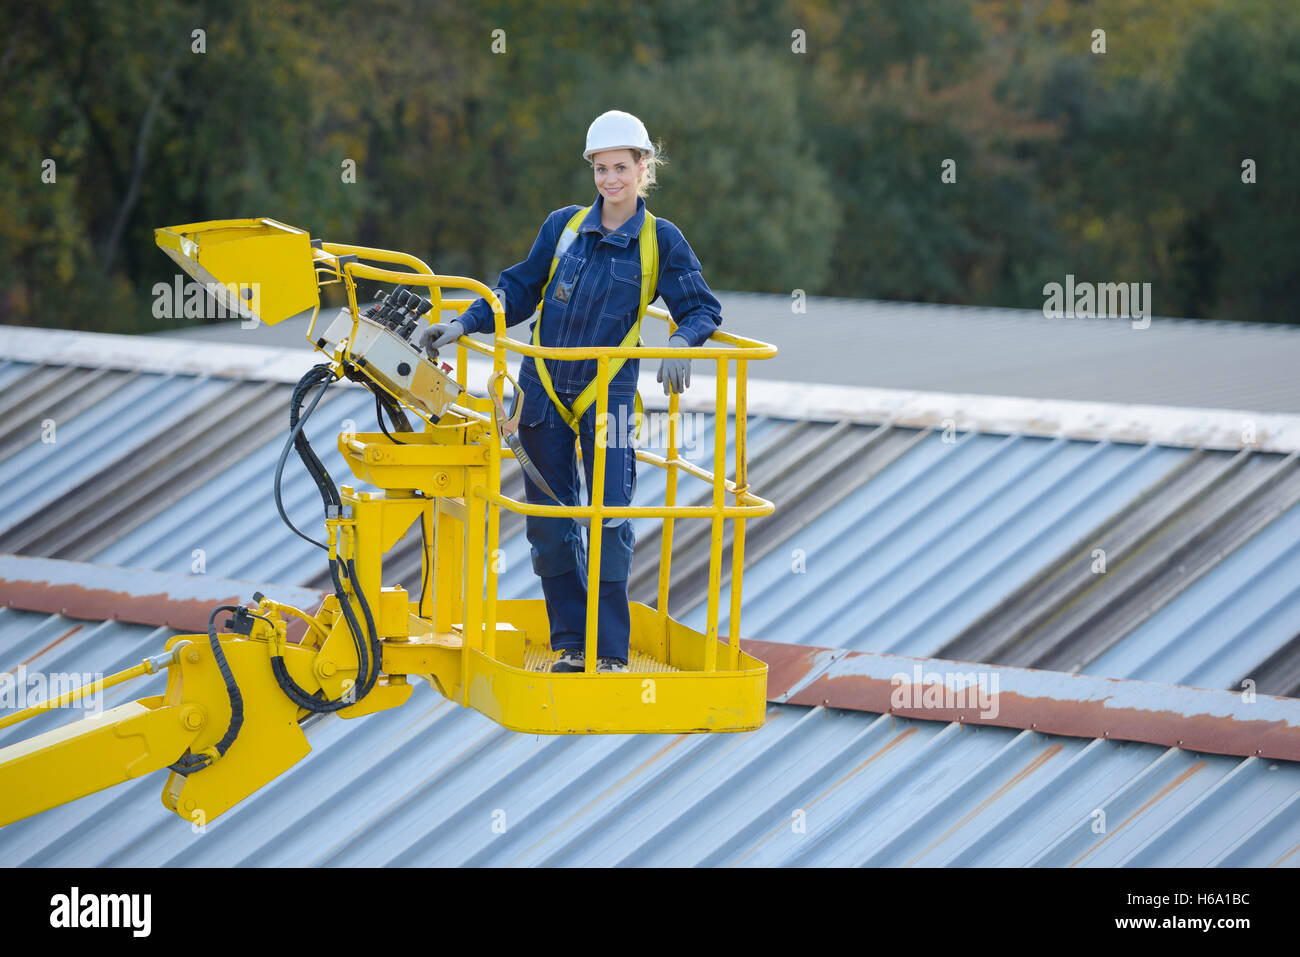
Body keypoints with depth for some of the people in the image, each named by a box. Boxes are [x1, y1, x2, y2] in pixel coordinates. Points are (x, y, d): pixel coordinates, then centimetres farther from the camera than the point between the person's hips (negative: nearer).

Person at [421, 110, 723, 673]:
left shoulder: (661, 241, -2)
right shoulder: (563, 226, 4)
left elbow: (701, 309, -2)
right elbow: (519, 291, 12)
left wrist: (683, 341, -22)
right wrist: (463, 325, 3)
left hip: (609, 395, -3)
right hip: (545, 390, 3)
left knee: (611, 519, -8)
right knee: (549, 523, 4)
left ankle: (611, 649, 1)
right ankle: (570, 643, 15)